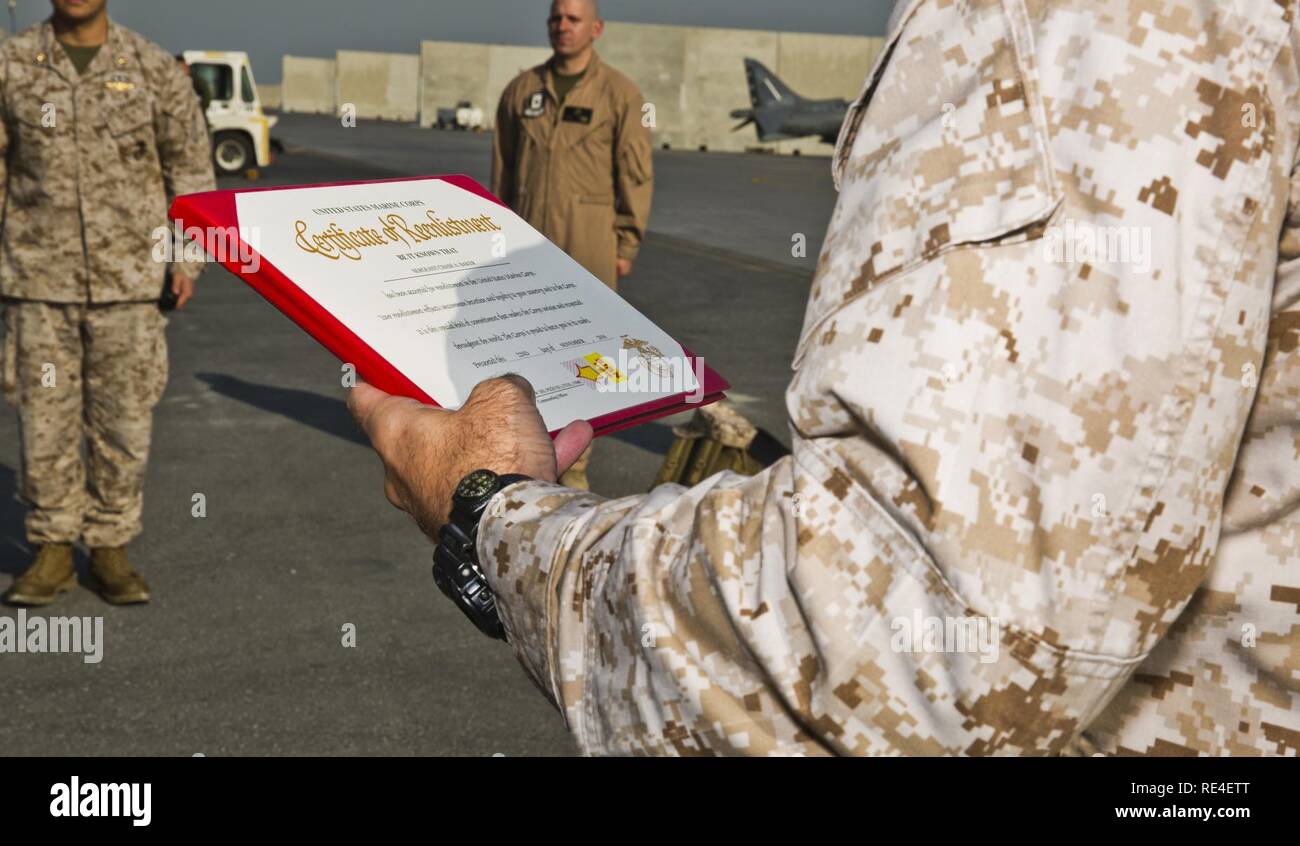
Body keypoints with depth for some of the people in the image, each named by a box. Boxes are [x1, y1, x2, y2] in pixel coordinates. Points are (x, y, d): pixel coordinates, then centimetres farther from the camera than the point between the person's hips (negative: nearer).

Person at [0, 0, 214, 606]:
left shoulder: (155, 69, -1)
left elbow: (189, 164, 6)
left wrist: (188, 262, 2)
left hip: (128, 281, 0)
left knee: (122, 422, 4)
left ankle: (110, 552, 19)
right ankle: (53, 553, 19)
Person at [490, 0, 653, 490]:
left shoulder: (619, 93, -4)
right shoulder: (521, 90, 6)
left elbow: (636, 175, -4)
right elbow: (503, 169, 11)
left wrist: (626, 247, -7)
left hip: (591, 242, -3)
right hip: (529, 240, 3)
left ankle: (574, 465, 12)